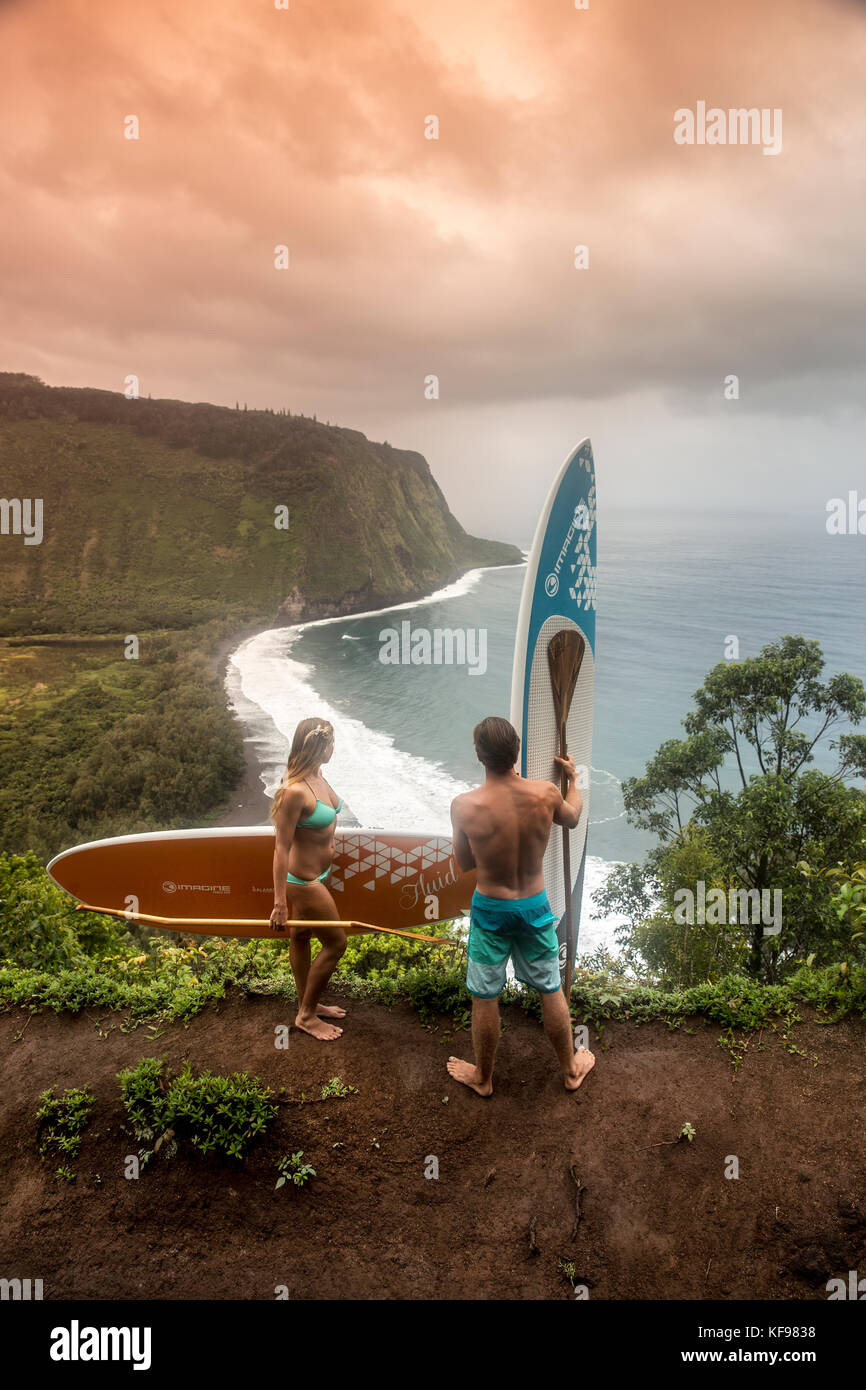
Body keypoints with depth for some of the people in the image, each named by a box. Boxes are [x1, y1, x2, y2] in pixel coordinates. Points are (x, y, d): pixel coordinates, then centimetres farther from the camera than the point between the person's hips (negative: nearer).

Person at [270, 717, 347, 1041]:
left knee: (301, 936, 23)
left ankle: (308, 1005, 41)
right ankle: (307, 1015, 21)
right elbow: (281, 847, -27)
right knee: (335, 943, 4)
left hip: (317, 872, 9)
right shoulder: (295, 791, -31)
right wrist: (280, 903, -25)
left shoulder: (317, 775, -3)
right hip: (304, 878, -9)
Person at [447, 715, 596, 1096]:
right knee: (551, 991, 21)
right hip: (534, 904, 2)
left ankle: (482, 1077, 35)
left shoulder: (465, 806, -24)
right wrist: (573, 778, 27)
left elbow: (464, 863, -7)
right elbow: (572, 817, 8)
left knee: (485, 998, 17)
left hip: (490, 908, -2)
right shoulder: (545, 794, -17)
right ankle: (571, 1068, 39)